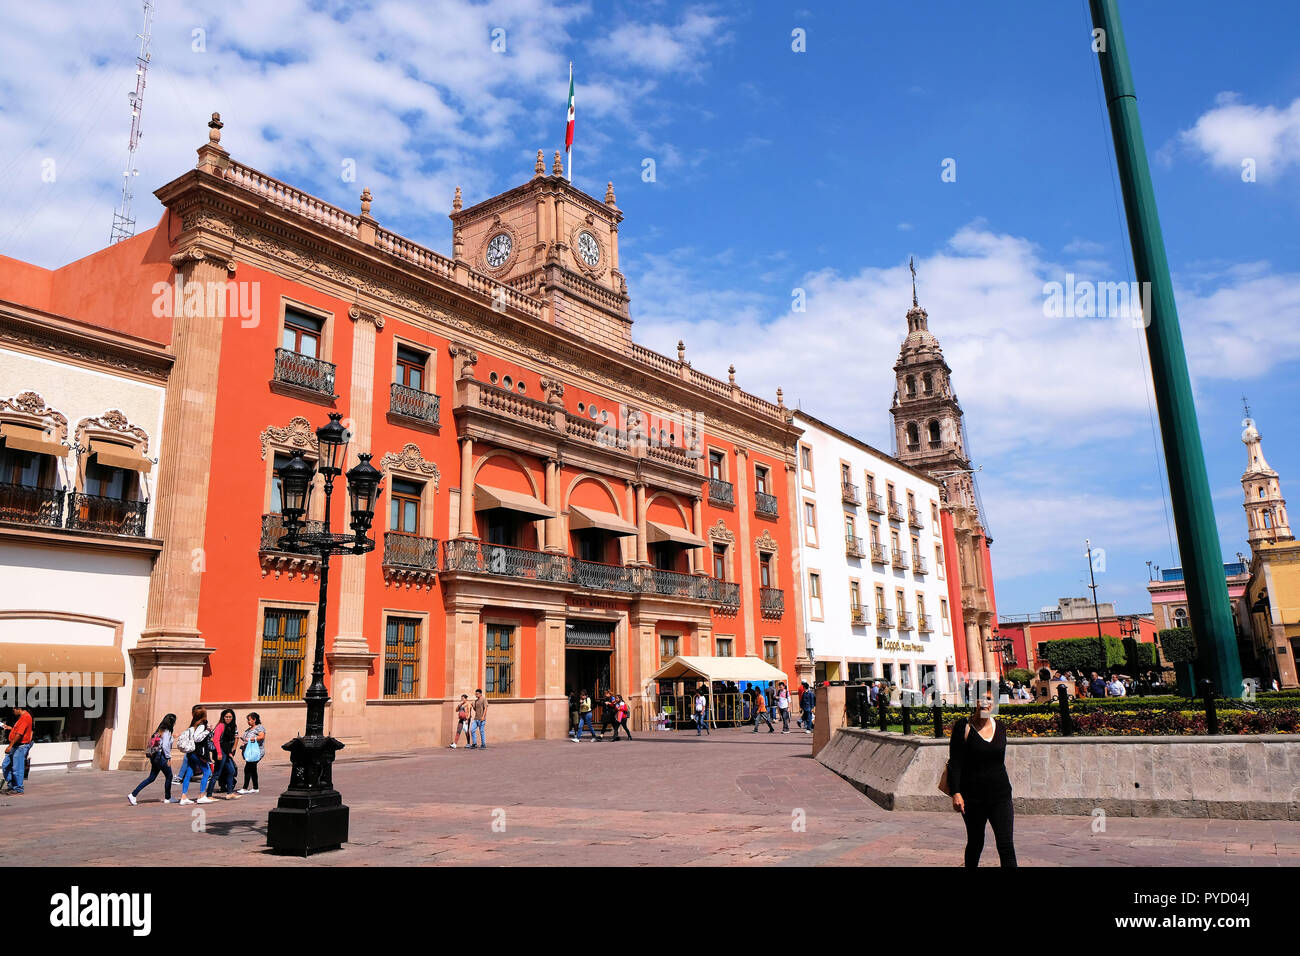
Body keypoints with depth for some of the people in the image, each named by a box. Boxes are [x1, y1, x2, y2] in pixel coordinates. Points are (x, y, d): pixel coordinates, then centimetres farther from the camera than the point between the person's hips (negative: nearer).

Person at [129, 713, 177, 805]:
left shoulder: (160, 731, 13)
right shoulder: (166, 732, -13)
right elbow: (165, 746, -22)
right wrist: (169, 757, -13)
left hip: (154, 757, 8)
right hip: (161, 757, -8)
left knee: (151, 778, 11)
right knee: (169, 776, 7)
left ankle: (133, 794, 4)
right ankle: (167, 798, 17)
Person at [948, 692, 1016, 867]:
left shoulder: (1000, 728, 6)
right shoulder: (963, 726, -7)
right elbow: (955, 763, -9)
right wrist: (956, 793, -17)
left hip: (1000, 795, 3)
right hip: (973, 797, -3)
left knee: (1006, 846, -4)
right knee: (975, 844, 10)